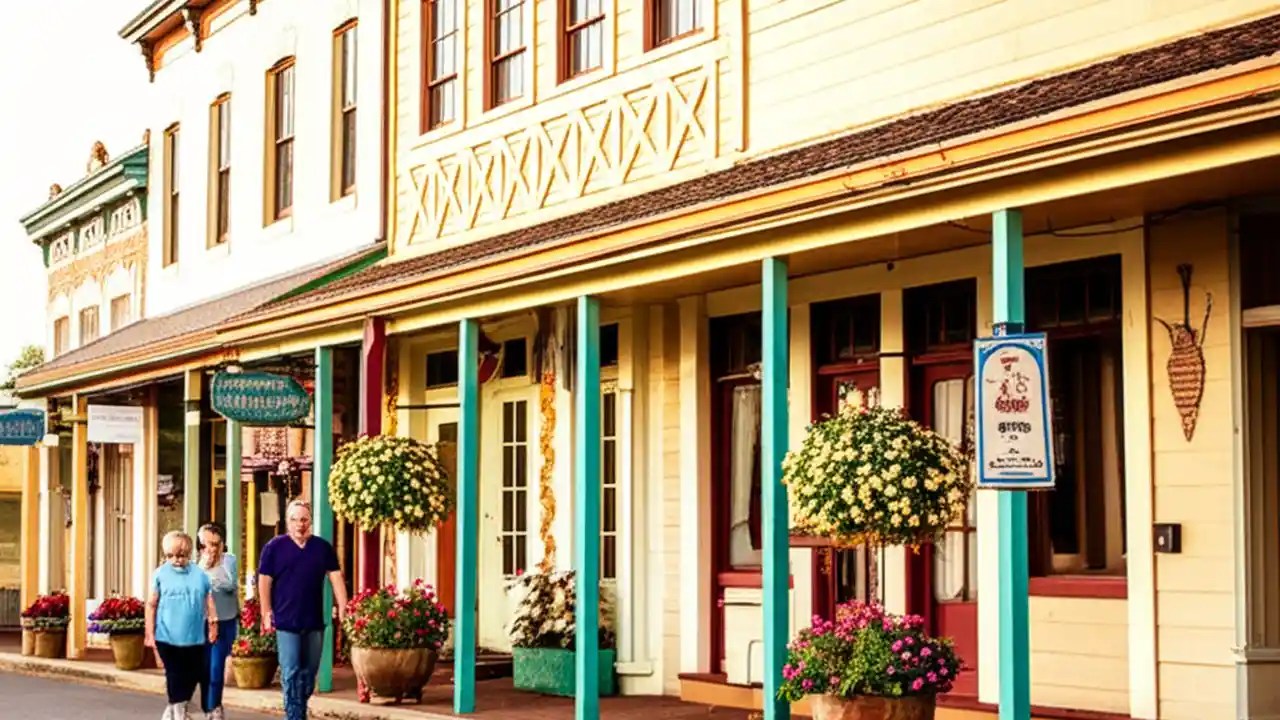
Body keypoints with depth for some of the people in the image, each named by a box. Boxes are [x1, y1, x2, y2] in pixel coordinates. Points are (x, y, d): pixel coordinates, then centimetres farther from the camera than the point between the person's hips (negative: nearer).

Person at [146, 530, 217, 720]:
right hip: (167, 637, -2)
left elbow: (209, 602, 7)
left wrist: (213, 623, 1)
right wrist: (150, 634, -2)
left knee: (193, 676, 8)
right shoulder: (160, 574, -4)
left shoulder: (200, 575, 0)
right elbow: (151, 605, 0)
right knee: (175, 676, 3)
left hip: (194, 637, 2)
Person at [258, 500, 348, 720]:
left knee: (309, 672, 13)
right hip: (286, 621, -3)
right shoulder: (274, 547, -1)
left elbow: (336, 577, 4)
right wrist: (266, 613, -6)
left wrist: (343, 607, -6)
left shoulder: (323, 547, 6)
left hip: (314, 622, 3)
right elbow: (264, 581, -1)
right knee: (291, 673, -6)